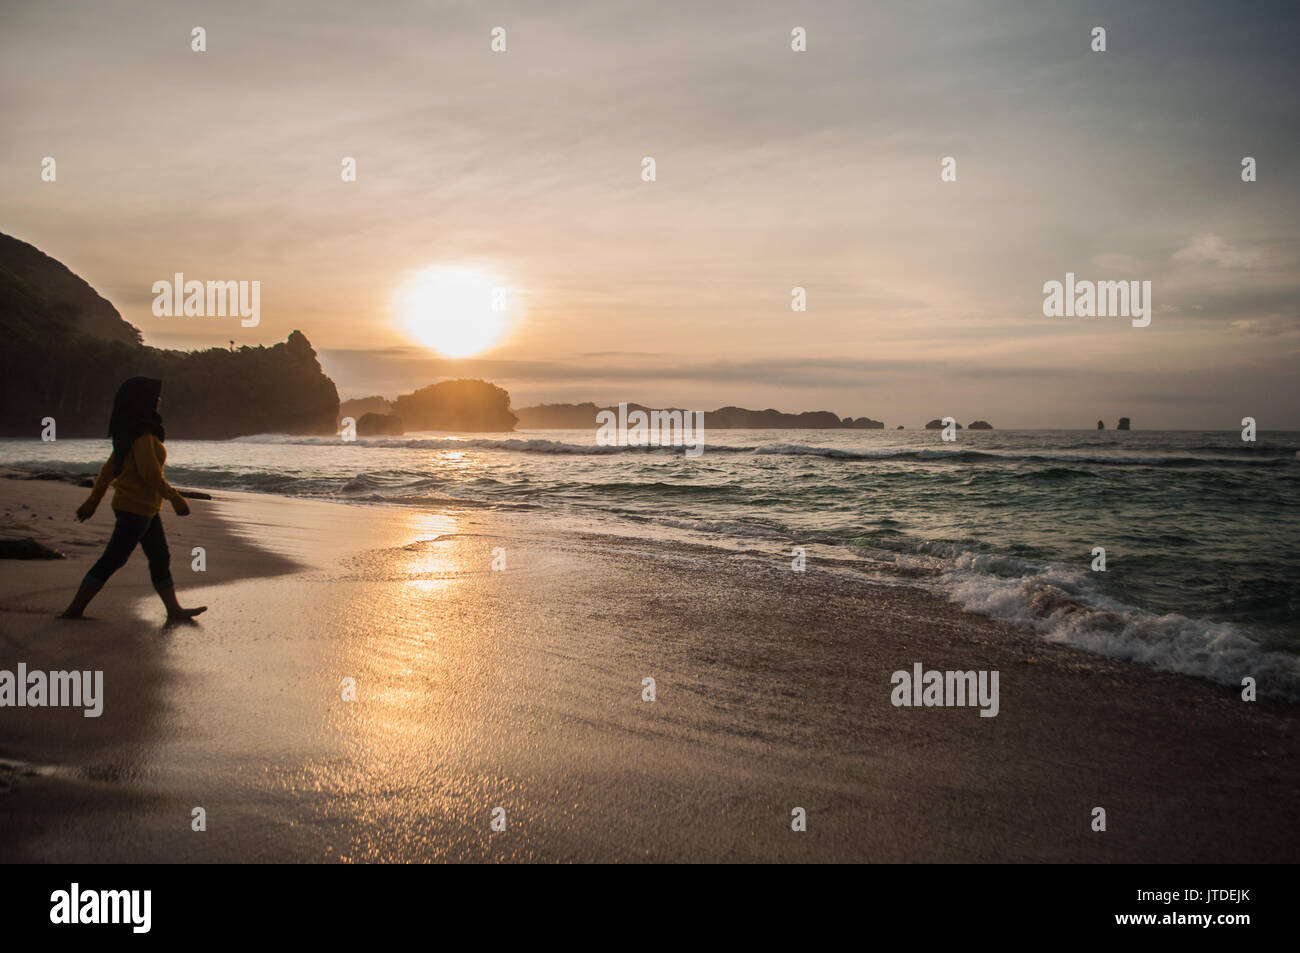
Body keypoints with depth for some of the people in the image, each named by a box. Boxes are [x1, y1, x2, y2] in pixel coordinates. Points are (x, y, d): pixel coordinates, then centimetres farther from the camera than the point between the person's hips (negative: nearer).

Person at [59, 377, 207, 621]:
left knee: (161, 558, 12)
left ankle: (175, 610, 17)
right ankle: (73, 610, 2)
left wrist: (93, 500, 20)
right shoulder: (142, 433, -18)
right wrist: (176, 499, -16)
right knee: (112, 561, -4)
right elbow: (150, 473, -23)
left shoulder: (131, 432, 12)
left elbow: (109, 468, 16)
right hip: (136, 507, -10)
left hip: (145, 508, 10)